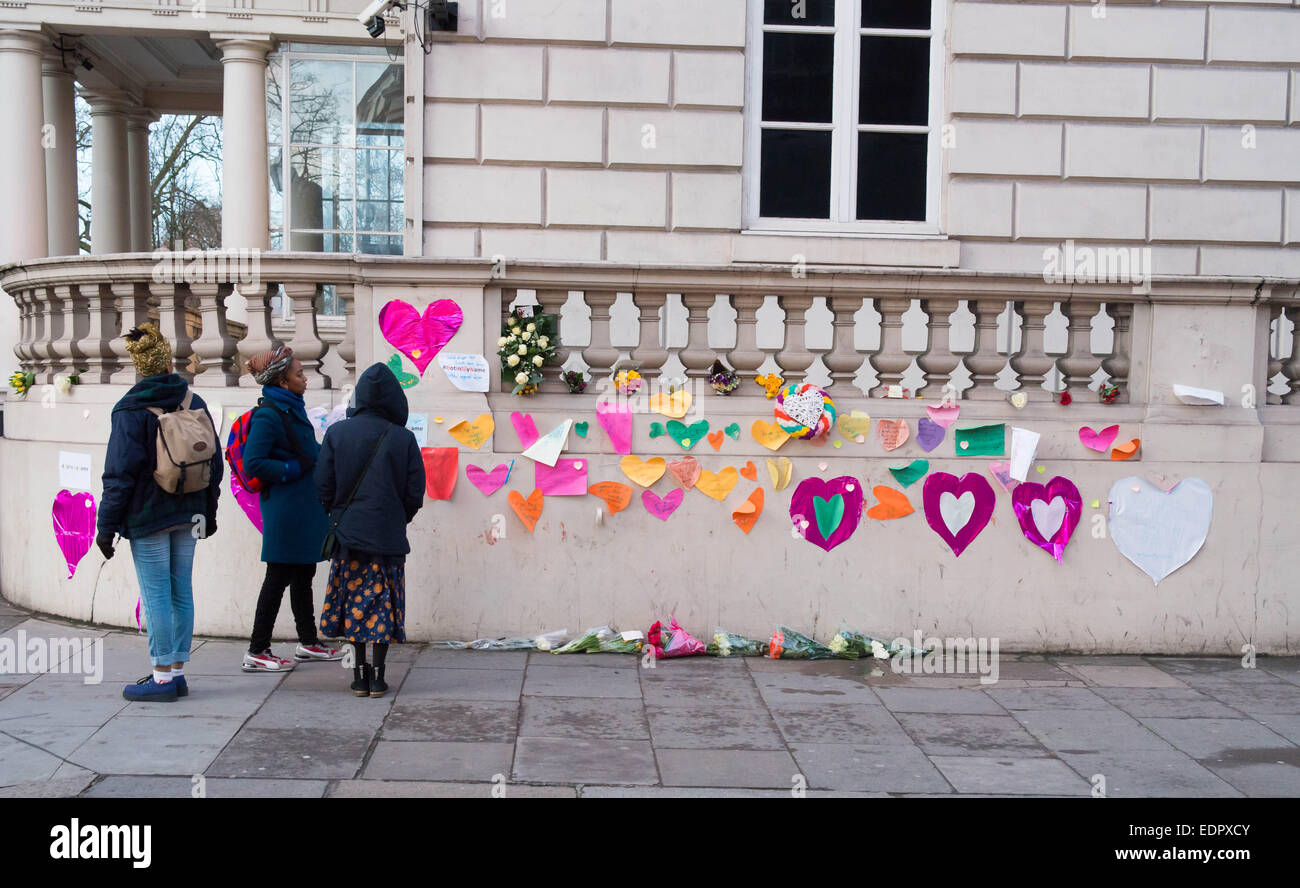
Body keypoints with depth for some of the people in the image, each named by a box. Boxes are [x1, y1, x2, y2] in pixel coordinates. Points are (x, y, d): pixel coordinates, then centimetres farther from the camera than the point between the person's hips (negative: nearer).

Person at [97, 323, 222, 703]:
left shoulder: (131, 409, -10)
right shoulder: (194, 402, 5)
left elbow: (120, 473, -12)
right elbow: (214, 462, 11)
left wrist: (107, 525, -6)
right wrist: (208, 511, 20)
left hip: (147, 517, -5)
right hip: (187, 515, 5)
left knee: (155, 596, -1)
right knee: (181, 592, 10)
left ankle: (163, 677, 4)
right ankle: (177, 672, 17)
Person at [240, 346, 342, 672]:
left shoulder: (293, 409, 13)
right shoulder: (268, 415, -15)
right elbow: (253, 464, -20)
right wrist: (296, 468, -18)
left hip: (304, 507, 9)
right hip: (284, 508, -9)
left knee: (303, 574, 17)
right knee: (279, 576, -4)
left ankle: (308, 642, 28)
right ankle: (256, 652, 5)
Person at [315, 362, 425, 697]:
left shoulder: (336, 433, -4)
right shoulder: (403, 439, -6)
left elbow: (323, 486, -2)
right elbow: (415, 494, -4)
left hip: (348, 532, 1)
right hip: (388, 538, -1)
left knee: (354, 602, 11)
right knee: (383, 605, 6)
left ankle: (359, 675, 14)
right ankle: (377, 677, 7)